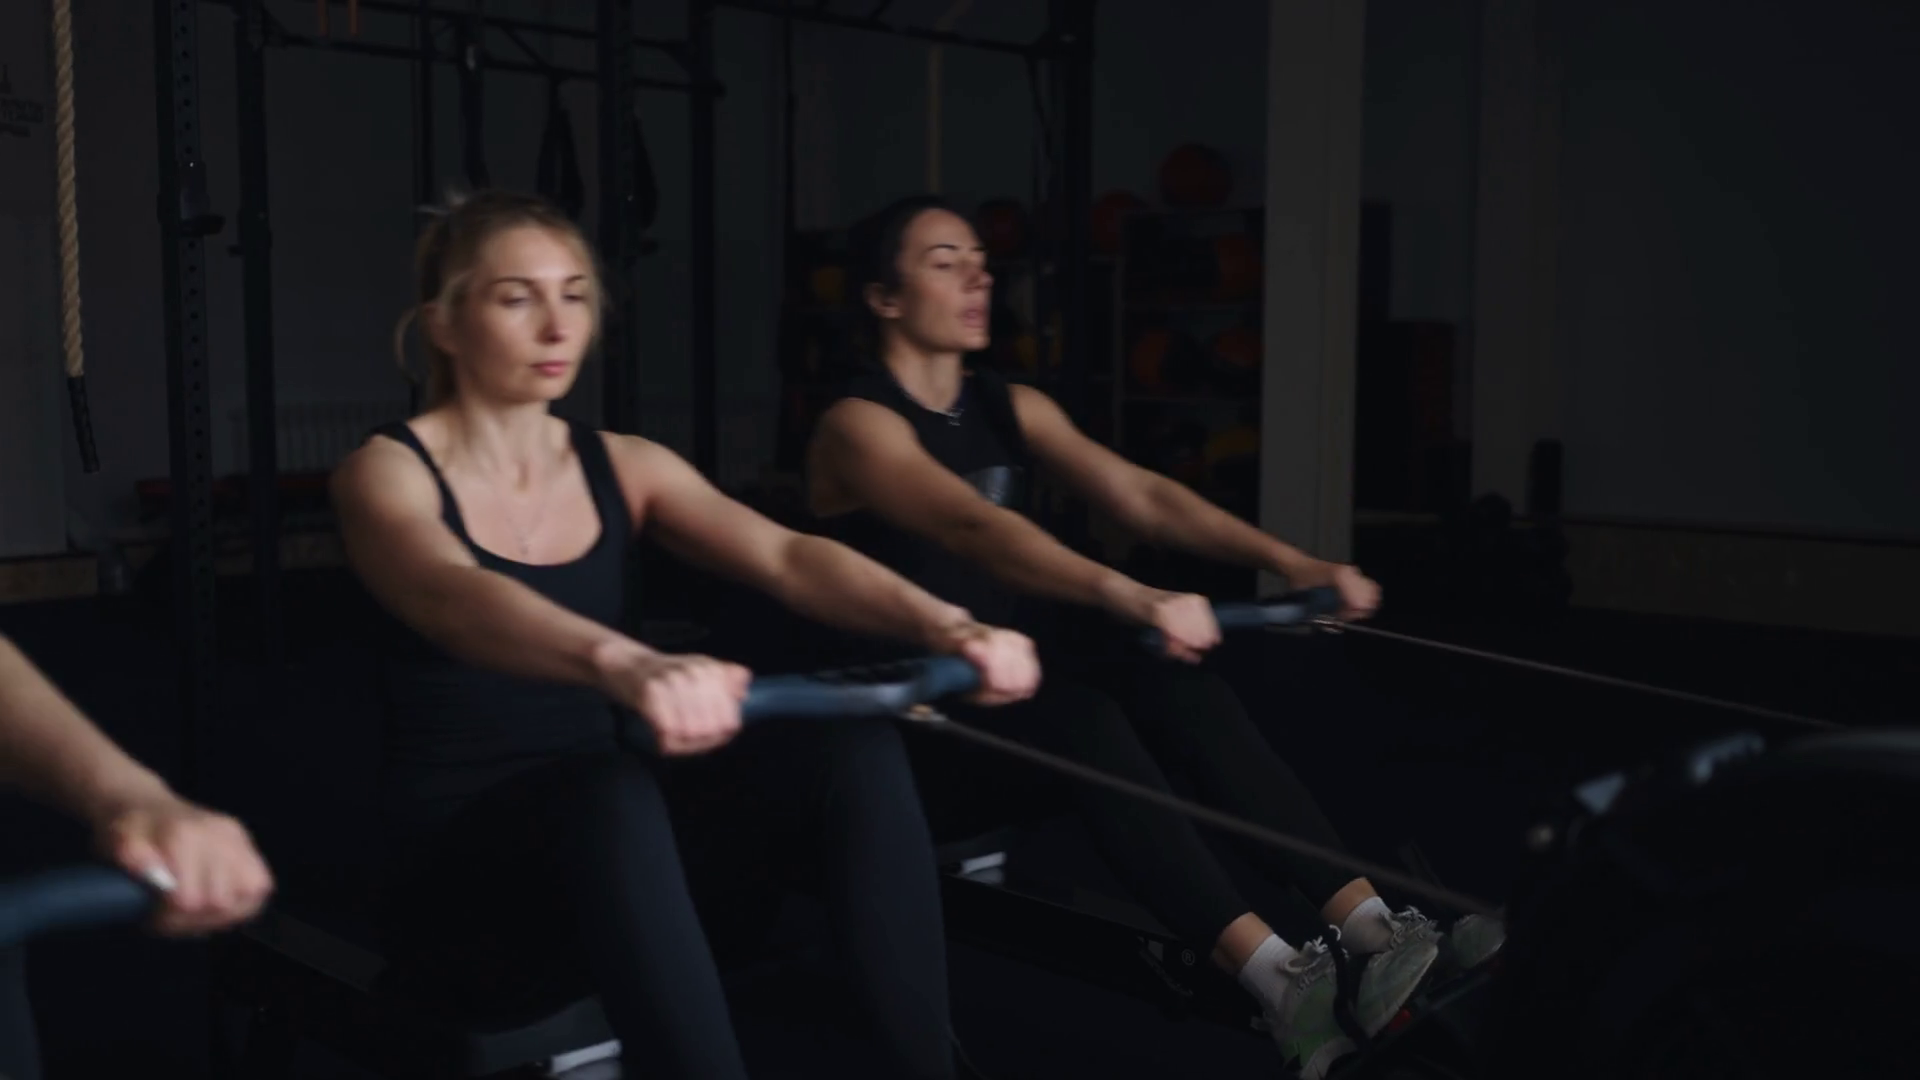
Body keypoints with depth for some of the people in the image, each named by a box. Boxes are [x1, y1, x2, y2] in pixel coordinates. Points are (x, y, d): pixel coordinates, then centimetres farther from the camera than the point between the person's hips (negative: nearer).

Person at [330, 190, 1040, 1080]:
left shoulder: (623, 467, 7)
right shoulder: (386, 473, -8)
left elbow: (782, 557, -11)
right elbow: (458, 602, -32)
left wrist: (942, 626, -32)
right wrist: (625, 665, -54)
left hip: (599, 834, 5)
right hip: (459, 869, -4)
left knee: (853, 747, -22)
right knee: (606, 788, -39)